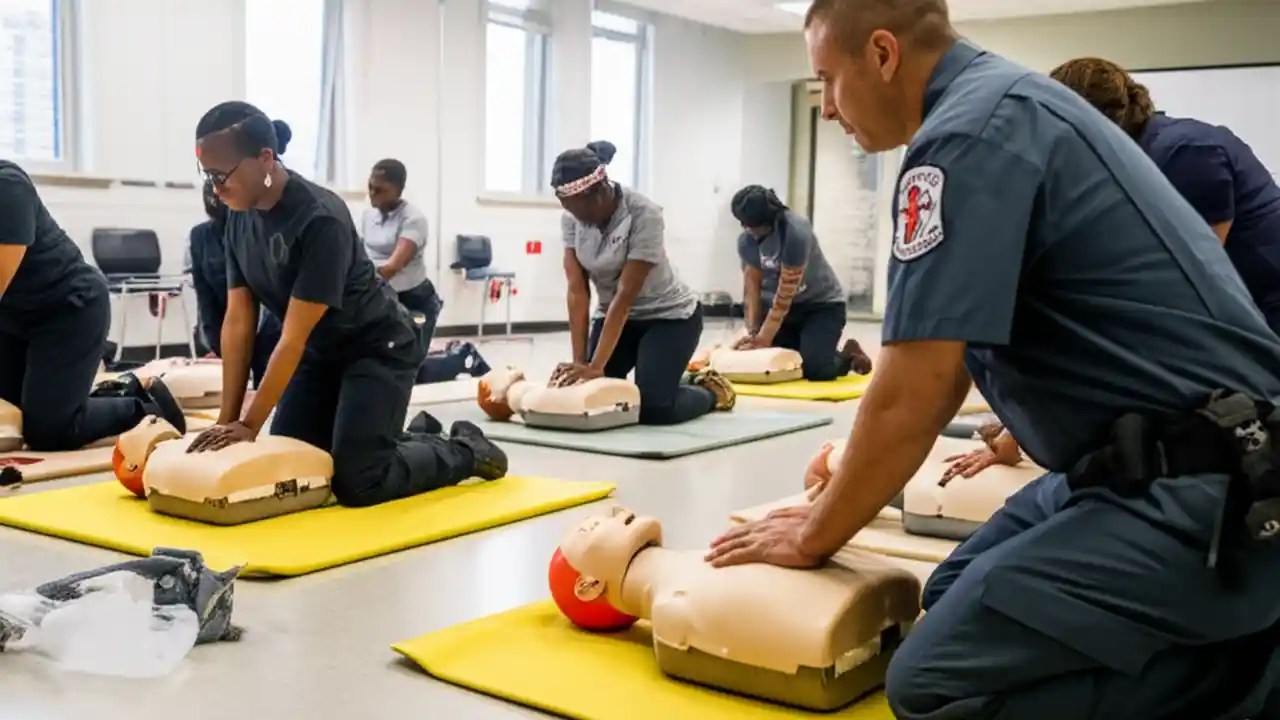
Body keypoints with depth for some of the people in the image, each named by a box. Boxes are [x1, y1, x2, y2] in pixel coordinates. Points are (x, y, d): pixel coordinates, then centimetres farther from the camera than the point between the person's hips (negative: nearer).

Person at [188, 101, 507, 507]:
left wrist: (250, 425, -25)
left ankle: (466, 451, 11)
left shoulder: (320, 219, -29)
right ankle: (416, 435, 22)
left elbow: (294, 337, -28)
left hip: (378, 348, -8)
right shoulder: (239, 218, -5)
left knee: (356, 482, -15)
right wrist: (227, 420, -8)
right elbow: (237, 323, -4)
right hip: (322, 351, 8)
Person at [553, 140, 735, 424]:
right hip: (613, 315, 6)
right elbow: (577, 290, -13)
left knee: (653, 408, -21)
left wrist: (597, 366, -32)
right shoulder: (572, 217, -11)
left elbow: (626, 295, -29)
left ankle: (712, 391, 13)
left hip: (669, 316, -6)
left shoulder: (643, 214, -28)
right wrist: (579, 360, -20)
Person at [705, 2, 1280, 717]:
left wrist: (815, 535, -3)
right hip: (1142, 462, 10)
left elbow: (912, 392, -17)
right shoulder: (1006, 105, 15)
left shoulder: (969, 132, -17)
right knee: (956, 600, 16)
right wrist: (857, 475, 25)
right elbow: (951, 354, 21)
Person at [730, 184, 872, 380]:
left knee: (814, 369, -22)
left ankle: (849, 356, 11)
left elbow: (785, 294, -29)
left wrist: (764, 339, -28)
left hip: (822, 304, -6)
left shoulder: (796, 232, -29)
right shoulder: (746, 240, -10)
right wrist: (753, 332, -20)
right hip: (783, 306, 6)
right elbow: (752, 286, -9)